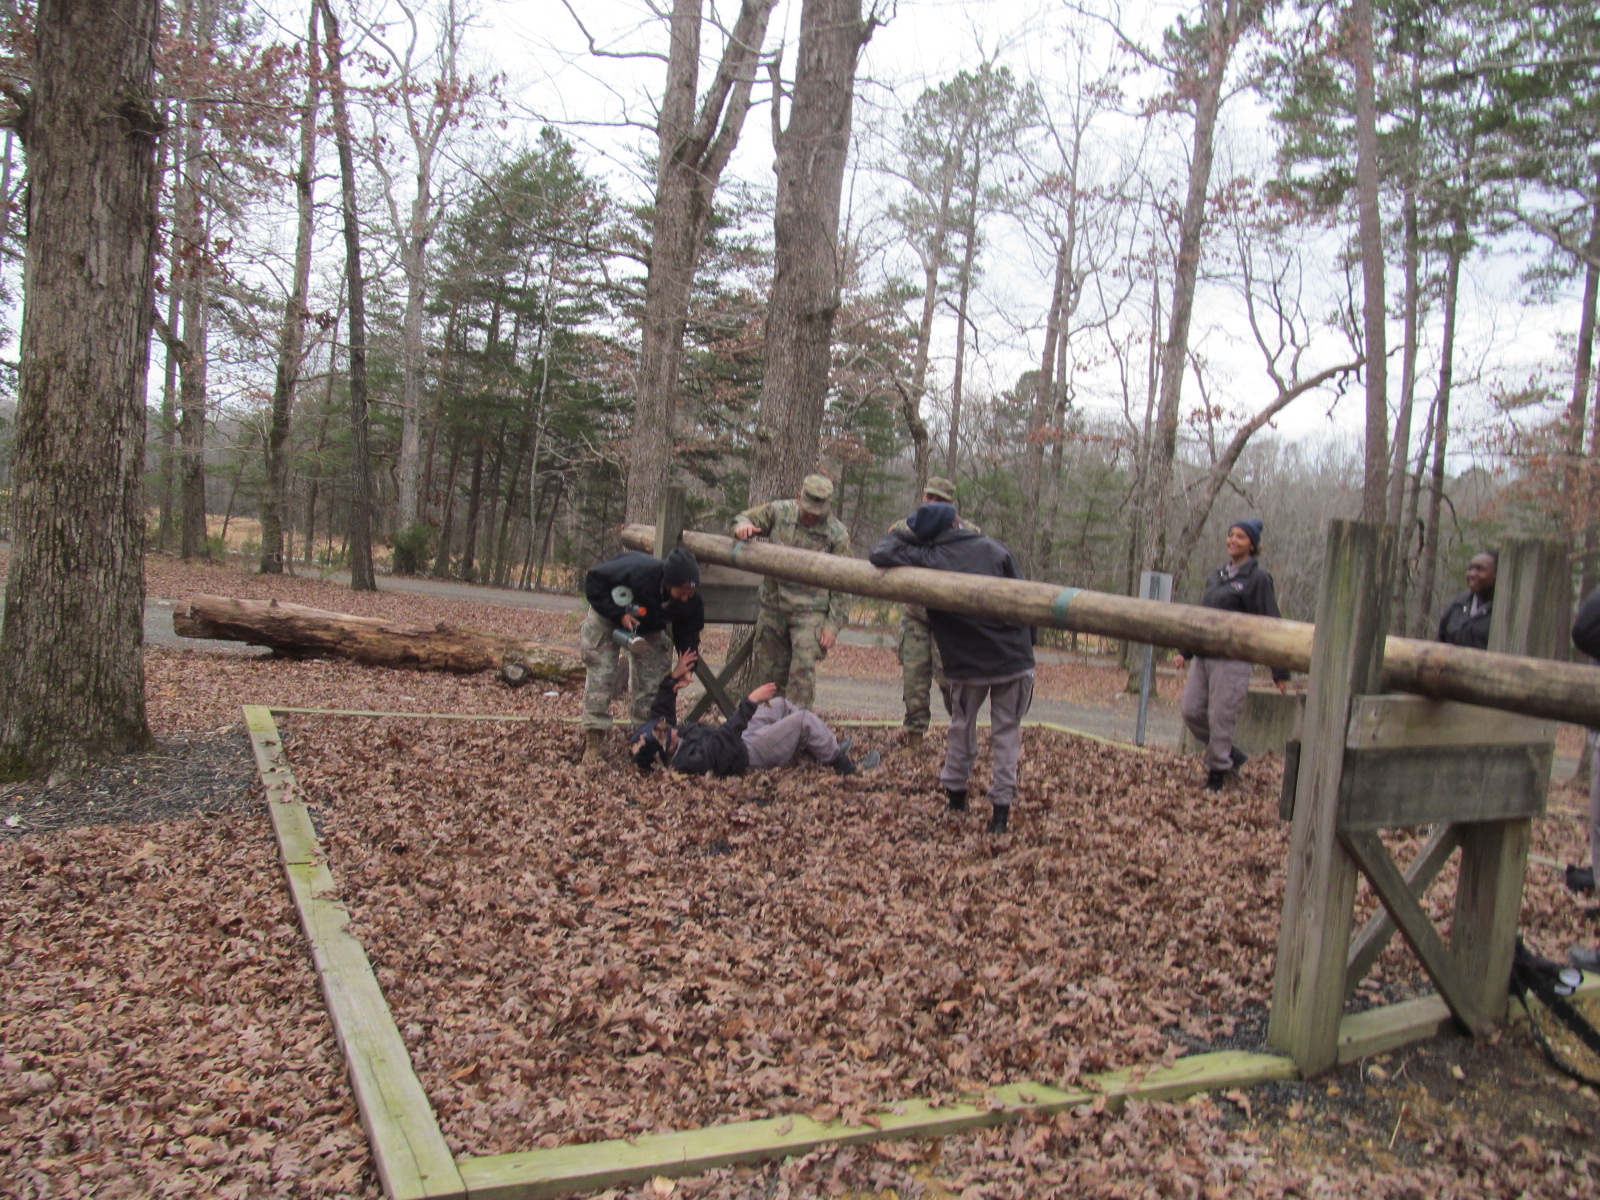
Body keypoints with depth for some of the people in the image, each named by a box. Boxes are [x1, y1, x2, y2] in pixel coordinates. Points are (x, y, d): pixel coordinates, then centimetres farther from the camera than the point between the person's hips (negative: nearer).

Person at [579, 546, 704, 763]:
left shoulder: (692, 602, -29)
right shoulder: (637, 571, -41)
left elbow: (688, 632, -12)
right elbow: (593, 582, -28)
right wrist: (619, 614, -35)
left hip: (649, 629, 3)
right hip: (607, 620, -3)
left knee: (653, 680, -3)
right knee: (600, 677, -9)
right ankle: (594, 741, -4)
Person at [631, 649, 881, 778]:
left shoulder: (674, 748, -9)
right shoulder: (691, 759, -37)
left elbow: (661, 709, 6)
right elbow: (725, 737, -41)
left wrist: (674, 676, 0)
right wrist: (750, 703, -41)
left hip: (742, 741, 10)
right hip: (751, 754, -10)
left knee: (779, 703, 19)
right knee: (805, 719, -12)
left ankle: (826, 747, 30)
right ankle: (846, 766, 7)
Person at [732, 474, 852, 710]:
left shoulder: (837, 534, -7)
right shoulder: (779, 511, 0)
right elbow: (743, 518, 11)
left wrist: (833, 625, -9)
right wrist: (743, 525, -15)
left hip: (810, 612, -4)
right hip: (772, 607, 4)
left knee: (803, 670, -16)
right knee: (770, 670, 11)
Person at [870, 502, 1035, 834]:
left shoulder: (928, 560, -7)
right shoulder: (994, 549, 2)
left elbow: (880, 555, -9)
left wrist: (906, 537, 8)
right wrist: (1027, 646, 12)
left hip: (969, 665, -1)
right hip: (1015, 659, 2)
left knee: (962, 726, 20)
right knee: (1007, 731, 11)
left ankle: (955, 792, 31)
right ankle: (1001, 806, 9)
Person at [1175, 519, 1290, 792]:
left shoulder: (1258, 579, -4)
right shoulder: (1216, 576, 16)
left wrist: (1280, 672, -8)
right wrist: (1185, 651, 22)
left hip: (1233, 659, -7)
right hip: (1203, 655, 7)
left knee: (1221, 717, -4)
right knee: (1191, 711, 4)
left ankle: (1218, 771, 12)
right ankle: (1231, 755, 23)